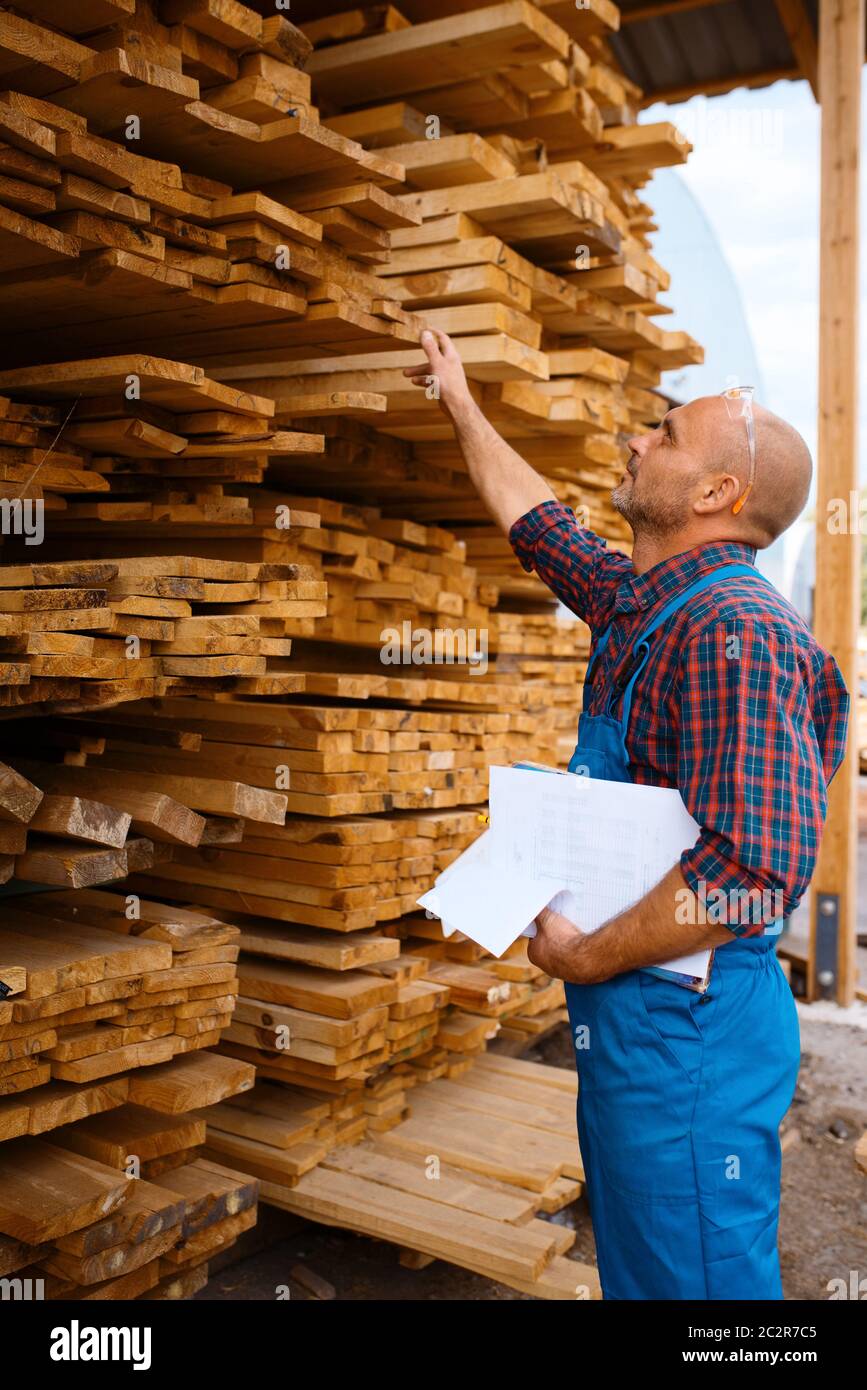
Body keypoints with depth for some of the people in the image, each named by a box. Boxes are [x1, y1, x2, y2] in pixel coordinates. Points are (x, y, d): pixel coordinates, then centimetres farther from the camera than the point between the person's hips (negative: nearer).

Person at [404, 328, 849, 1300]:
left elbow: (752, 873, -32)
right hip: (630, 1012, 9)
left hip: (687, 1027, -9)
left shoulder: (735, 633, -23)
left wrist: (581, 959, -19)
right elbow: (535, 520, 25)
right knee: (636, 1265, 23)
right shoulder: (642, 602, 7)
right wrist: (460, 404, 34)